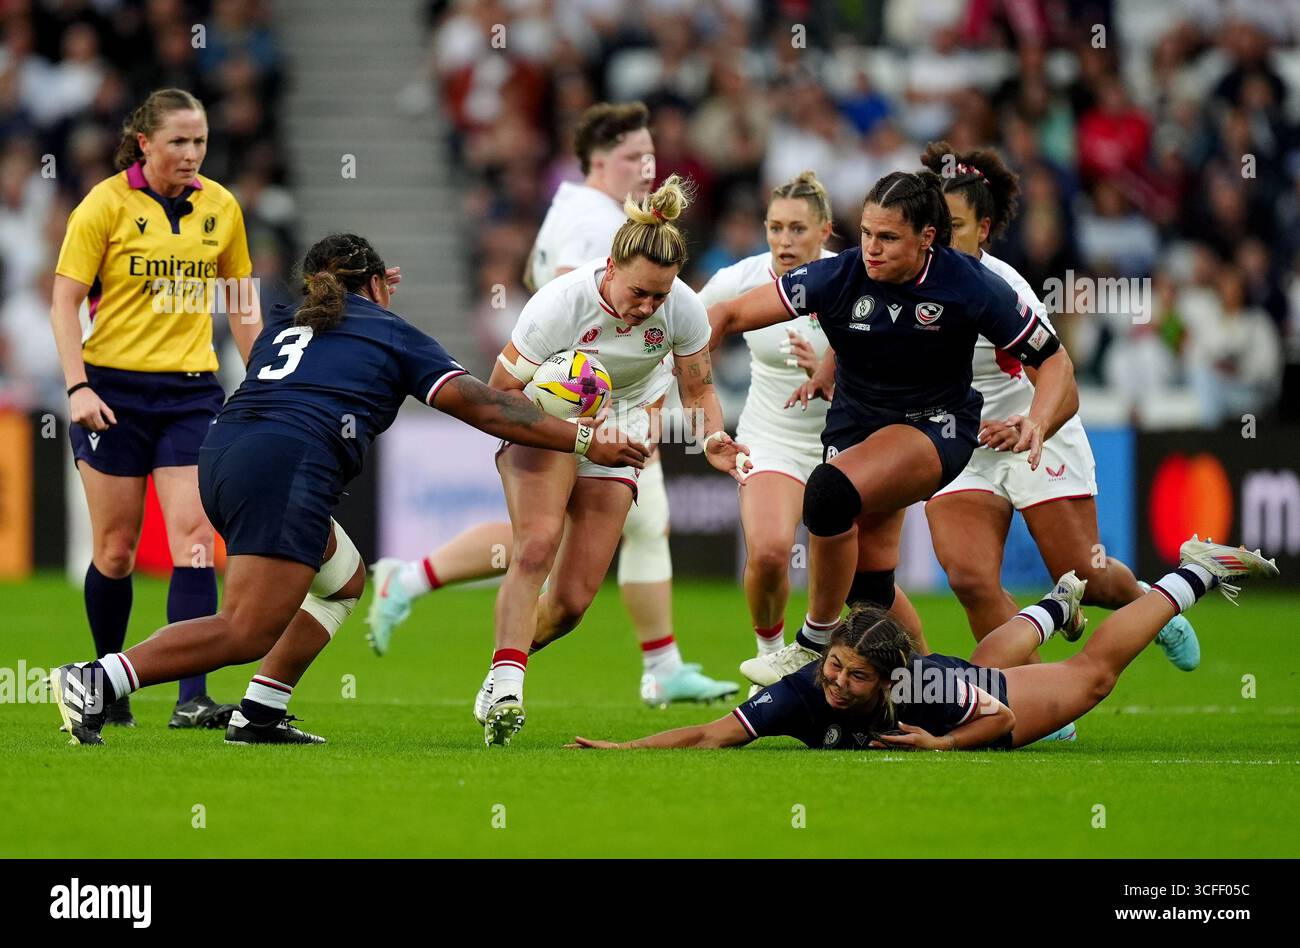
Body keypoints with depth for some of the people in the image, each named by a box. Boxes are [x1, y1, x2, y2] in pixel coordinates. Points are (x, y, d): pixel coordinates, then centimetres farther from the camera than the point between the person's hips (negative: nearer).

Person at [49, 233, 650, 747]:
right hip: (289, 465, -8)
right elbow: (478, 405, 10)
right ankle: (97, 683, -26)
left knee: (344, 580, 25)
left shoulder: (283, 323, 29)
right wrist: (585, 442, 13)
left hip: (221, 456, 8)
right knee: (246, 633, -12)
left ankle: (260, 715, 14)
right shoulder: (390, 332, 14)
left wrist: (352, 294, 69)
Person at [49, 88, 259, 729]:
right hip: (114, 390, -2)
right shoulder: (107, 203, -6)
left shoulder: (220, 207, 5)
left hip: (192, 391, 2)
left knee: (193, 538, -11)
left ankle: (192, 700, -17)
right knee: (115, 550, 4)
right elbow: (64, 301, -5)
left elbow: (240, 304, 16)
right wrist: (77, 386, -15)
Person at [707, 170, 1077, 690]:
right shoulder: (839, 277, -15)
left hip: (935, 427, -4)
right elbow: (729, 314, -13)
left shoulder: (970, 285, -19)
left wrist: (1037, 421, -28)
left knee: (830, 491, -31)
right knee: (868, 578, 2)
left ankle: (815, 643, -15)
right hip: (854, 426, 4)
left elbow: (1054, 359, -9)